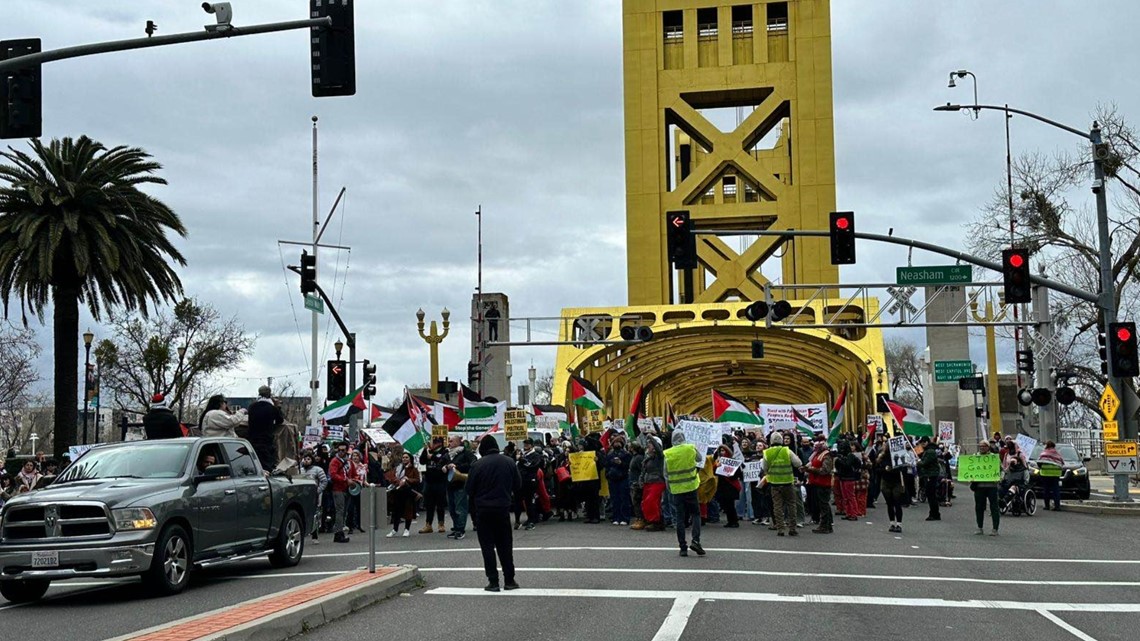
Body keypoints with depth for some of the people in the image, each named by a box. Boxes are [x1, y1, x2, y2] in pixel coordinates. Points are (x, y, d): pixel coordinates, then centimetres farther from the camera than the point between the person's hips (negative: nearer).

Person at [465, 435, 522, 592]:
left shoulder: (478, 464, -10)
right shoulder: (509, 462, 0)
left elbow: (469, 489, -5)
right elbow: (518, 485, 8)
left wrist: (474, 502, 13)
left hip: (484, 509, -3)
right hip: (503, 508, 3)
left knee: (487, 545, 4)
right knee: (505, 545, 11)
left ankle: (493, 581, 0)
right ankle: (509, 580, 11)